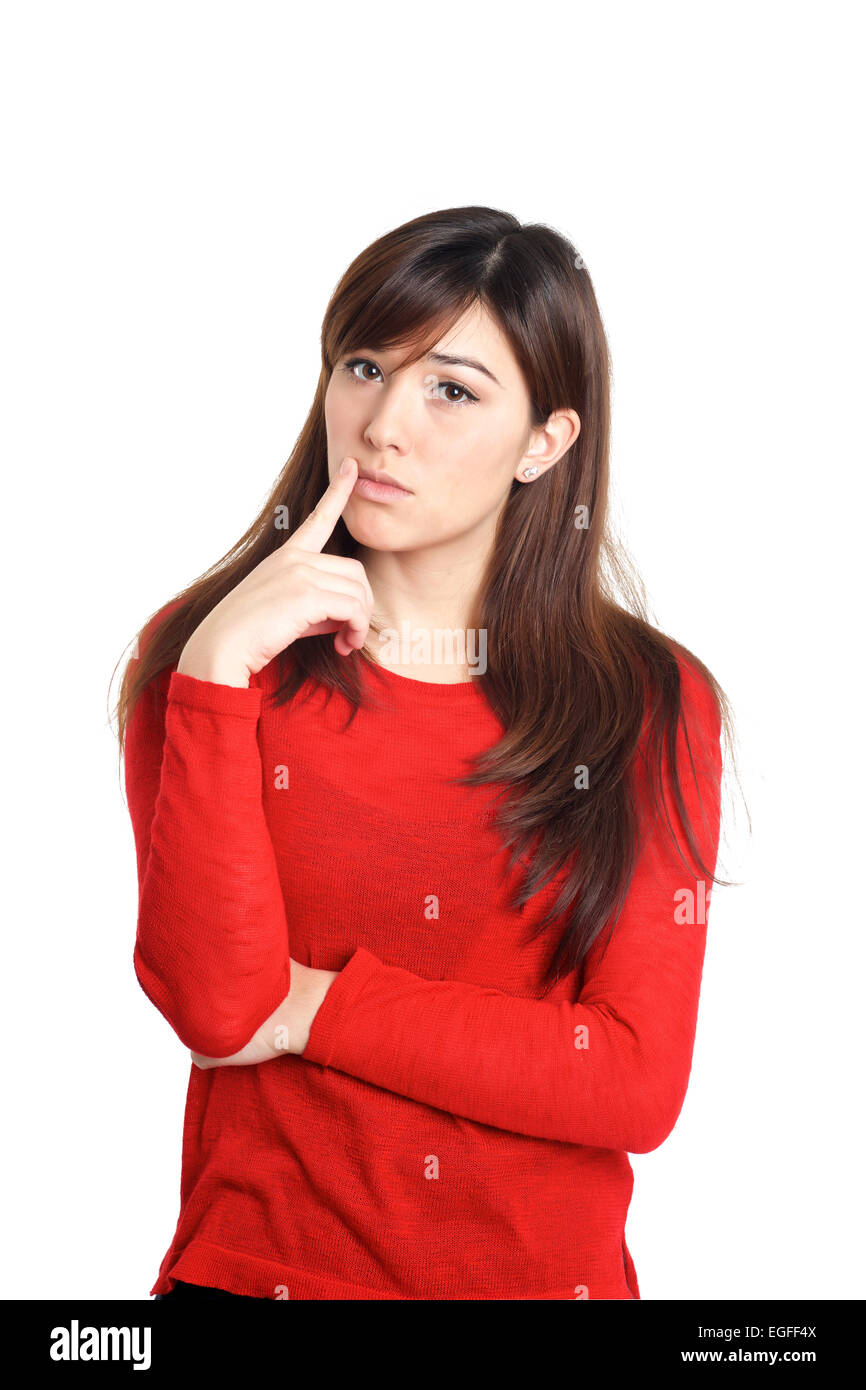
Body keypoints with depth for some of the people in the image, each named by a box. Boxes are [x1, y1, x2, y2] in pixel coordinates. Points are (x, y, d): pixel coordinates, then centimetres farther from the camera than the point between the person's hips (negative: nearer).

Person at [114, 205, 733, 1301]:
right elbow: (214, 1005, -13)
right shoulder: (200, 653, -2)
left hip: (550, 1269, 1)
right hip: (257, 1267, -1)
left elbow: (641, 1084, -8)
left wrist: (315, 1004, -10)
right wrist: (220, 673, -19)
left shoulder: (654, 704, -2)